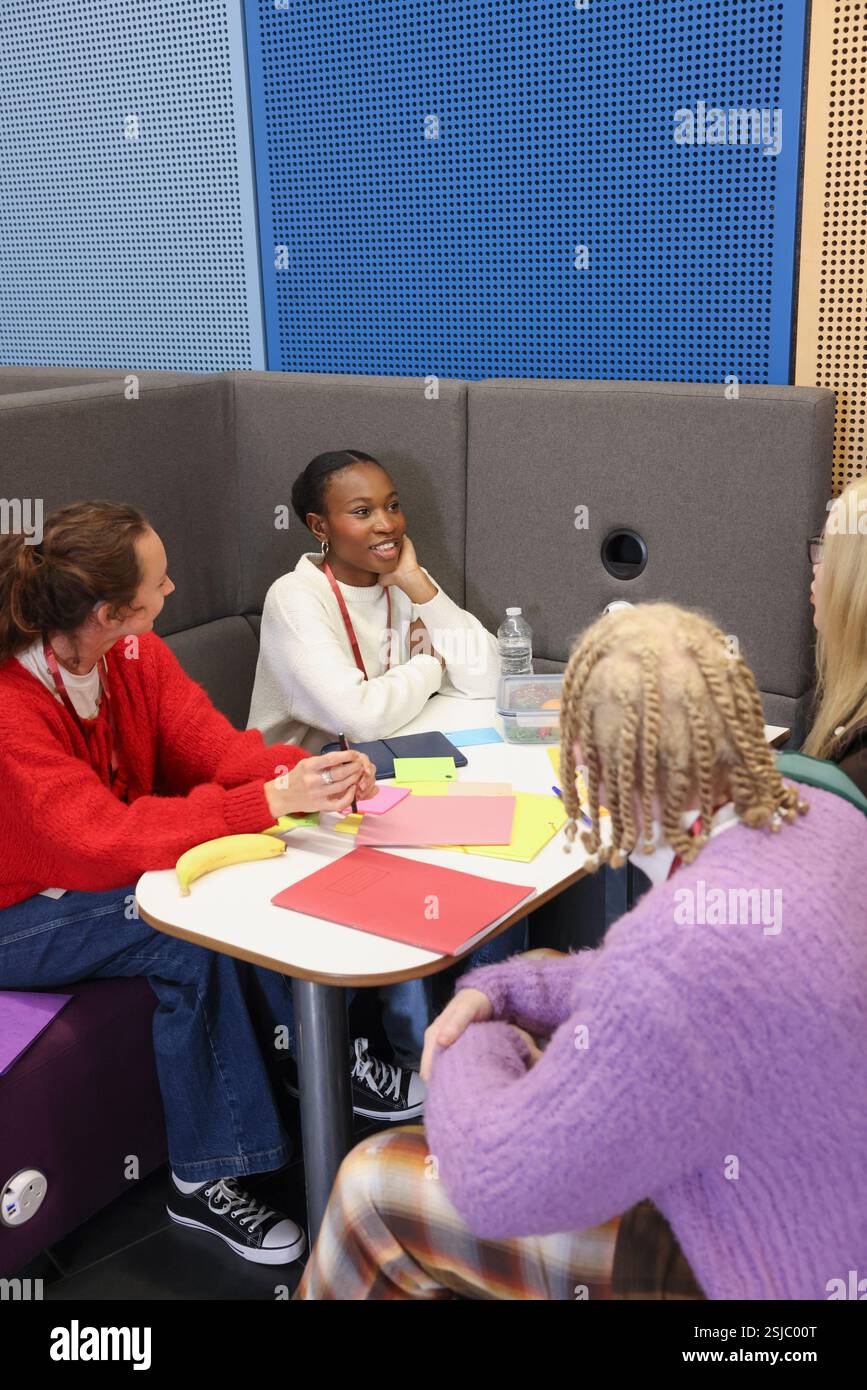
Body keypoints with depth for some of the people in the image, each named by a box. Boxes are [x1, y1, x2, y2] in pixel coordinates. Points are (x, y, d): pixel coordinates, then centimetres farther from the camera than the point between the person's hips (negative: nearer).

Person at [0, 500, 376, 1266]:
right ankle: (205, 1180, -12)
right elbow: (104, 837, -36)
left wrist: (306, 772, -31)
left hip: (111, 877, 7)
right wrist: (273, 800, -41)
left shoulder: (136, 655, -6)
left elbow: (213, 743, -10)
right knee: (198, 939, -27)